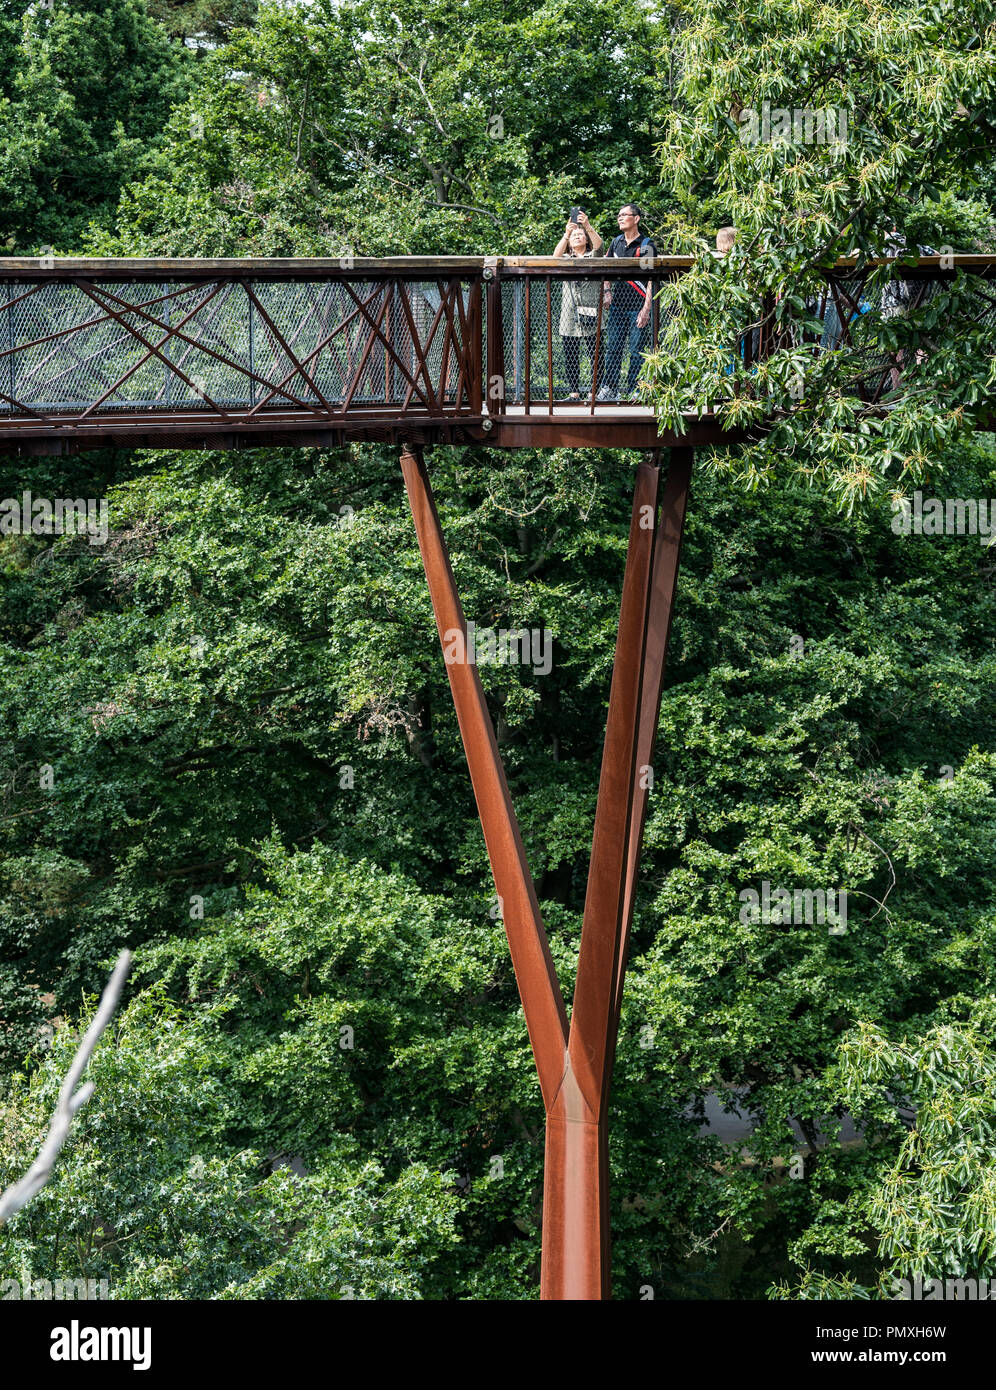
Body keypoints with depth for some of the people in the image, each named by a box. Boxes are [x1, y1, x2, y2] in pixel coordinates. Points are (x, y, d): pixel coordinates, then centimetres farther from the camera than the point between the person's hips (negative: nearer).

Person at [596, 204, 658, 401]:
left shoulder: (647, 246, -5)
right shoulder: (616, 242, 11)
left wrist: (646, 309, -15)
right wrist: (606, 290, 6)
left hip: (638, 307, -5)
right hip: (618, 305, 5)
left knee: (637, 351, -1)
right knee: (613, 348, 5)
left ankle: (635, 390, 6)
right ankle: (609, 389, 9)